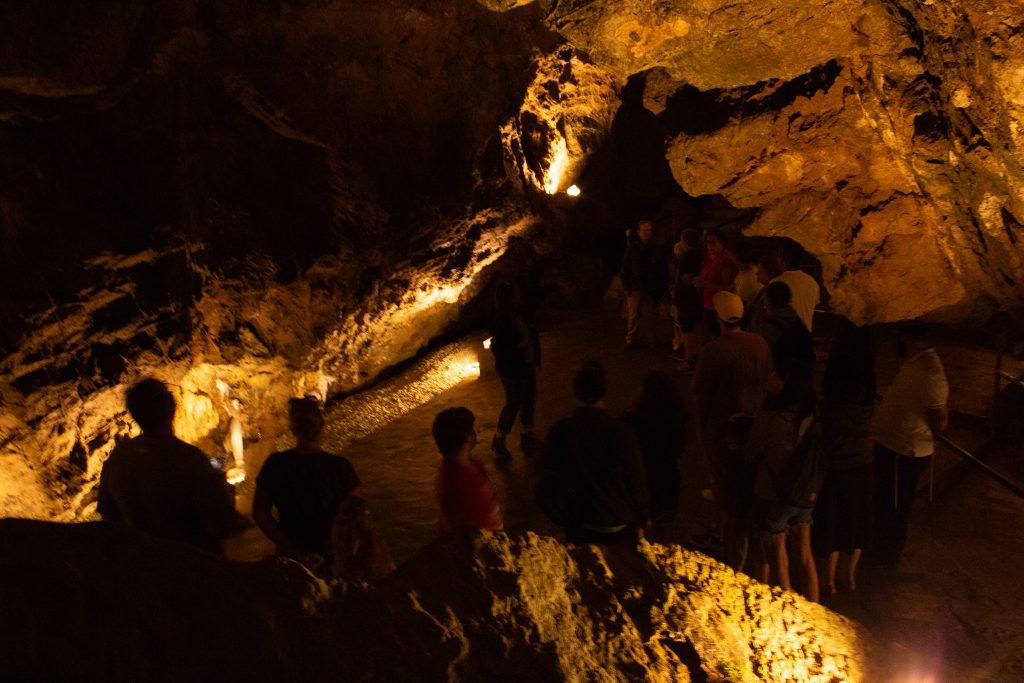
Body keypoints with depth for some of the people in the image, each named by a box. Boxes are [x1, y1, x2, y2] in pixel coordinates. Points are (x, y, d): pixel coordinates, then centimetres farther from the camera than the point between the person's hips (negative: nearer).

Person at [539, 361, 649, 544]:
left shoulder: (559, 432, -13)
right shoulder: (620, 432, -21)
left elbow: (548, 480, -2)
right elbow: (636, 481, -11)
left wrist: (563, 519, 14)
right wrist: (641, 522, 5)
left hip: (579, 528, 2)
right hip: (619, 529, -2)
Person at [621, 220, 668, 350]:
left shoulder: (655, 249, 5)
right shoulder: (632, 248, 2)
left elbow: (662, 270, 7)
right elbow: (625, 268, 4)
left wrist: (661, 287, 0)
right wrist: (626, 286, -2)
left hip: (651, 289, 1)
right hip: (636, 288, -1)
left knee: (651, 316, 4)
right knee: (633, 316, -2)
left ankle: (652, 341, 13)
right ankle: (630, 341, 6)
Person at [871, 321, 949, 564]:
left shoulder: (929, 371, -29)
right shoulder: (916, 361, 1)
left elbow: (940, 419, -23)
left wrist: (921, 440, -7)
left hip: (902, 453, -9)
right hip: (892, 446, 9)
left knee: (893, 507, 10)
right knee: (883, 501, 25)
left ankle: (887, 555, 29)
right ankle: (881, 547, 44)